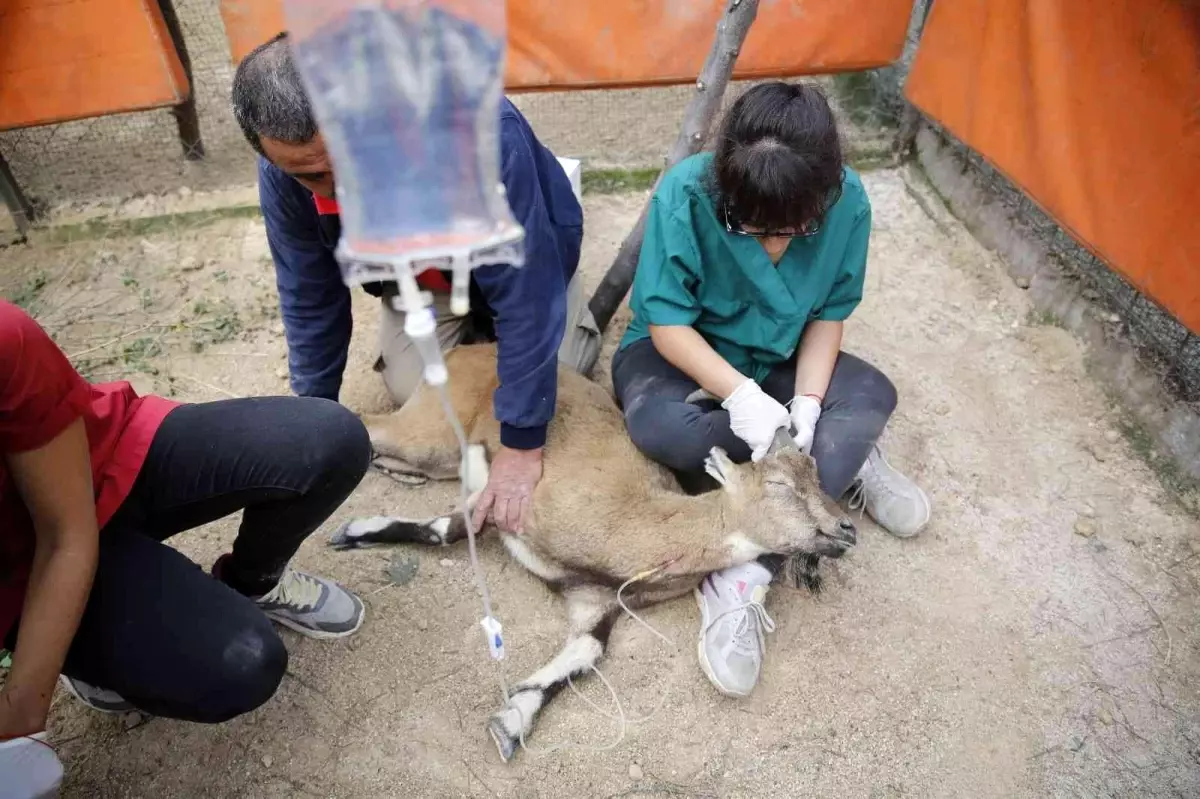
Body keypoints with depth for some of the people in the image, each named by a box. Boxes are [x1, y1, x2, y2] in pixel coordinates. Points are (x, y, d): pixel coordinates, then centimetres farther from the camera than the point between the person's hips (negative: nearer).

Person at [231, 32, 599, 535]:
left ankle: (568, 311, 22)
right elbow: (309, 299, -12)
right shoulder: (283, 172, -28)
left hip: (524, 260, -3)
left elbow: (525, 292, -39)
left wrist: (522, 444, -36)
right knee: (413, 395, -6)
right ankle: (467, 319, 24)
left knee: (554, 392, -9)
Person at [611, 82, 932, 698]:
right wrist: (738, 392, -35)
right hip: (682, 353, -2)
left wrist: (806, 401, -24)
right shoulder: (685, 195, -27)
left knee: (872, 395, -24)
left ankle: (742, 578, -27)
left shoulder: (846, 203, -18)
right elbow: (667, 323, -23)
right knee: (660, 426, -36)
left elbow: (829, 314, -8)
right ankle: (842, 459, -14)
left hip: (777, 360, 3)